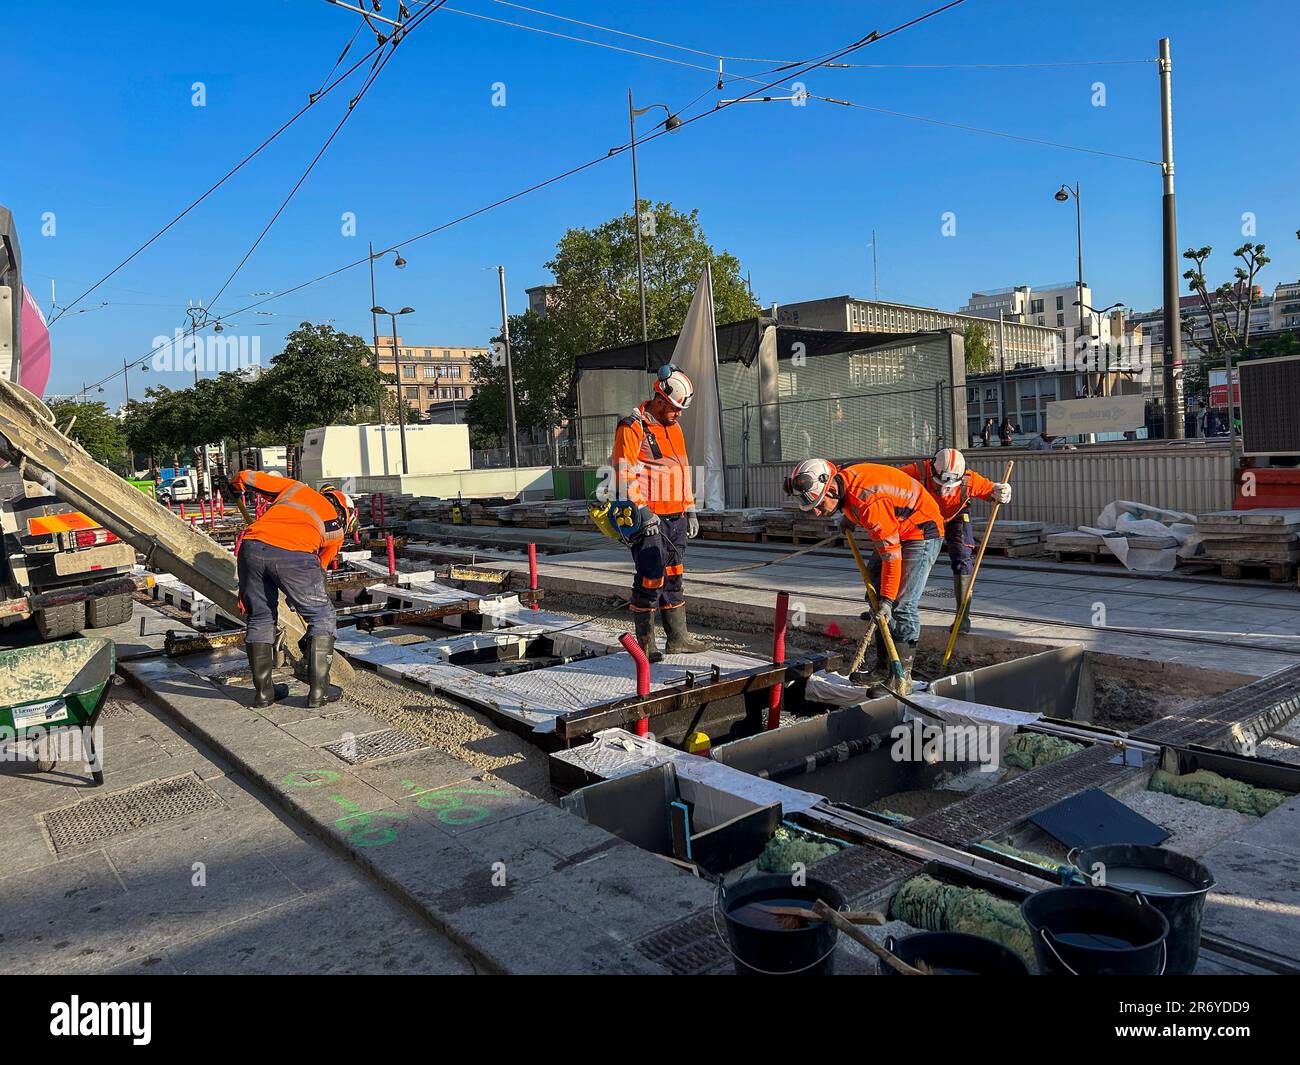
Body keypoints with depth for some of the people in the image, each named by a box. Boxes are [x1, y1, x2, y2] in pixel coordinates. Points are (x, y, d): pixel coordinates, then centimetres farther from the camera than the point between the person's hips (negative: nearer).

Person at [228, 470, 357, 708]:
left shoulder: (296, 488, 31)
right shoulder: (336, 527, 26)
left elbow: (247, 477, 28)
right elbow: (319, 568, 31)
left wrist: (235, 484, 51)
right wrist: (296, 595, 45)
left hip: (252, 546, 3)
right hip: (292, 554, -3)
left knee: (259, 618, 20)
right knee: (322, 618, 15)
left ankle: (263, 691, 27)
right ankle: (318, 690, 12)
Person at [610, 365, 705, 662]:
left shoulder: (673, 427, 18)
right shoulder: (632, 428, -9)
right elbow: (625, 474, -15)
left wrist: (690, 511, 20)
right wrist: (642, 511, -21)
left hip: (675, 517, 8)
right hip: (648, 518, -8)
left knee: (673, 578, 12)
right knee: (651, 579, -8)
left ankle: (678, 638, 19)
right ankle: (645, 643, 2)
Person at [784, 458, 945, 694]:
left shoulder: (868, 502, -34)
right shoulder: (843, 480, -8)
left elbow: (891, 553, -29)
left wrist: (886, 599, -25)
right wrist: (848, 516, 25)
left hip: (922, 534, -10)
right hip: (895, 531, 10)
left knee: (902, 605, -15)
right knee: (875, 598, 7)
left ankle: (901, 678, -10)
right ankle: (883, 670, 12)